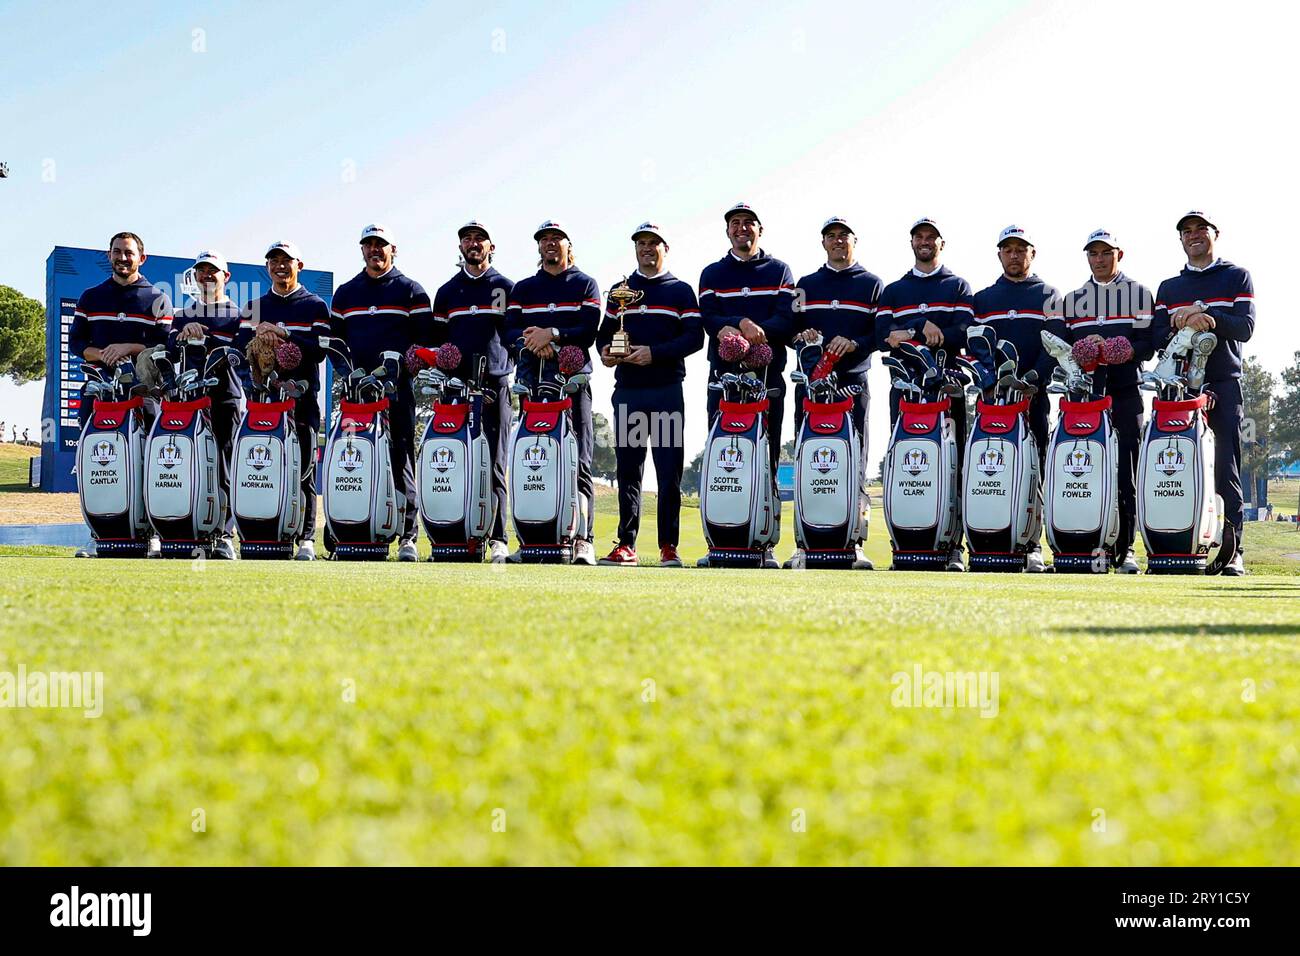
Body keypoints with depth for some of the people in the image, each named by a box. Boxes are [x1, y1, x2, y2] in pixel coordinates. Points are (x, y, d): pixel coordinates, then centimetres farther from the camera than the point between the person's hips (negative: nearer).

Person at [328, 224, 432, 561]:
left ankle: (407, 536, -4)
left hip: (398, 385, -3)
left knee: (401, 457, -5)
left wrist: (404, 363, -12)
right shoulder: (345, 293, 20)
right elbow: (334, 337, 19)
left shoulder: (411, 290, 9)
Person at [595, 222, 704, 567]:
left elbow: (695, 337, -4)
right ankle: (626, 545, 7)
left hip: (666, 391, -3)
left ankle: (669, 547, 1)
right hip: (627, 392, 3)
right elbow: (604, 332, 18)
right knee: (628, 471, 4)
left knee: (669, 471, -3)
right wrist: (605, 351, -6)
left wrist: (654, 353, -16)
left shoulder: (680, 290, 6)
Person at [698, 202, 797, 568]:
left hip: (768, 374, -1)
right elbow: (709, 319, 0)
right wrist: (742, 324, -18)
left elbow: (787, 321, -1)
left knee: (767, 461, -3)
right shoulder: (712, 274, 17)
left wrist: (752, 330, -18)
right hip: (723, 374, 1)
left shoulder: (778, 271, 14)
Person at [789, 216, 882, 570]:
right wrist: (801, 336, -7)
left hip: (854, 381, -2)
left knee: (854, 463, -5)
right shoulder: (806, 285, 19)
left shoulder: (872, 285, 12)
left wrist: (856, 343, -14)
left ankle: (854, 544, -5)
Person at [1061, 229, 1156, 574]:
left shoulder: (1139, 293, 9)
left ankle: (1125, 548, -5)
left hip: (1126, 392, -2)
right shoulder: (1072, 299, 19)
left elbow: (1148, 344, 1)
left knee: (1126, 471, -6)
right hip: (1084, 391, 2)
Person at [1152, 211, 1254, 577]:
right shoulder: (1168, 288, 22)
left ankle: (1234, 550, -12)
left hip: (1224, 382, -3)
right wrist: (1182, 327, -13)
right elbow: (1156, 337, 8)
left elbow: (1245, 327, -3)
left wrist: (1209, 318, -19)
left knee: (1227, 467, -10)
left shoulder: (1237, 277, 13)